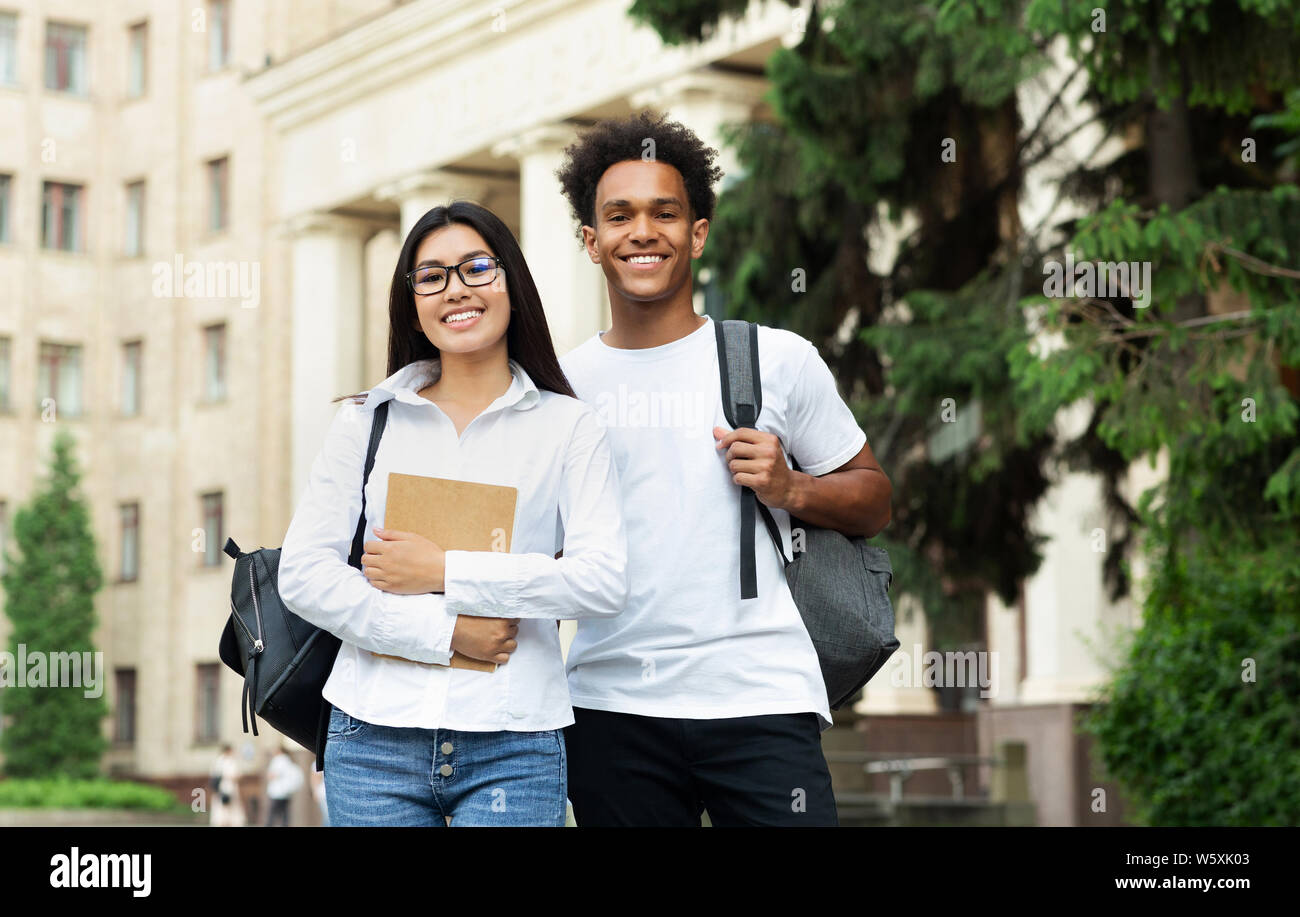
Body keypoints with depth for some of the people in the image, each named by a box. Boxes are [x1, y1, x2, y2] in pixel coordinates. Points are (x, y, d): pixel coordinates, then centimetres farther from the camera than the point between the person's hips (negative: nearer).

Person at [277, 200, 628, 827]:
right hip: (375, 738, 1)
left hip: (513, 747, -1)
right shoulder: (367, 421, 9)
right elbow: (303, 574, 1)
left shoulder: (568, 427, 5)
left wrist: (445, 573, -10)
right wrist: (444, 631, -9)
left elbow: (604, 581, -7)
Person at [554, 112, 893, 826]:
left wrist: (789, 489, -7)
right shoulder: (560, 382, 10)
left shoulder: (776, 359, 5)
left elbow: (873, 502, 11)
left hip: (757, 695, -2)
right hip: (610, 707, 2)